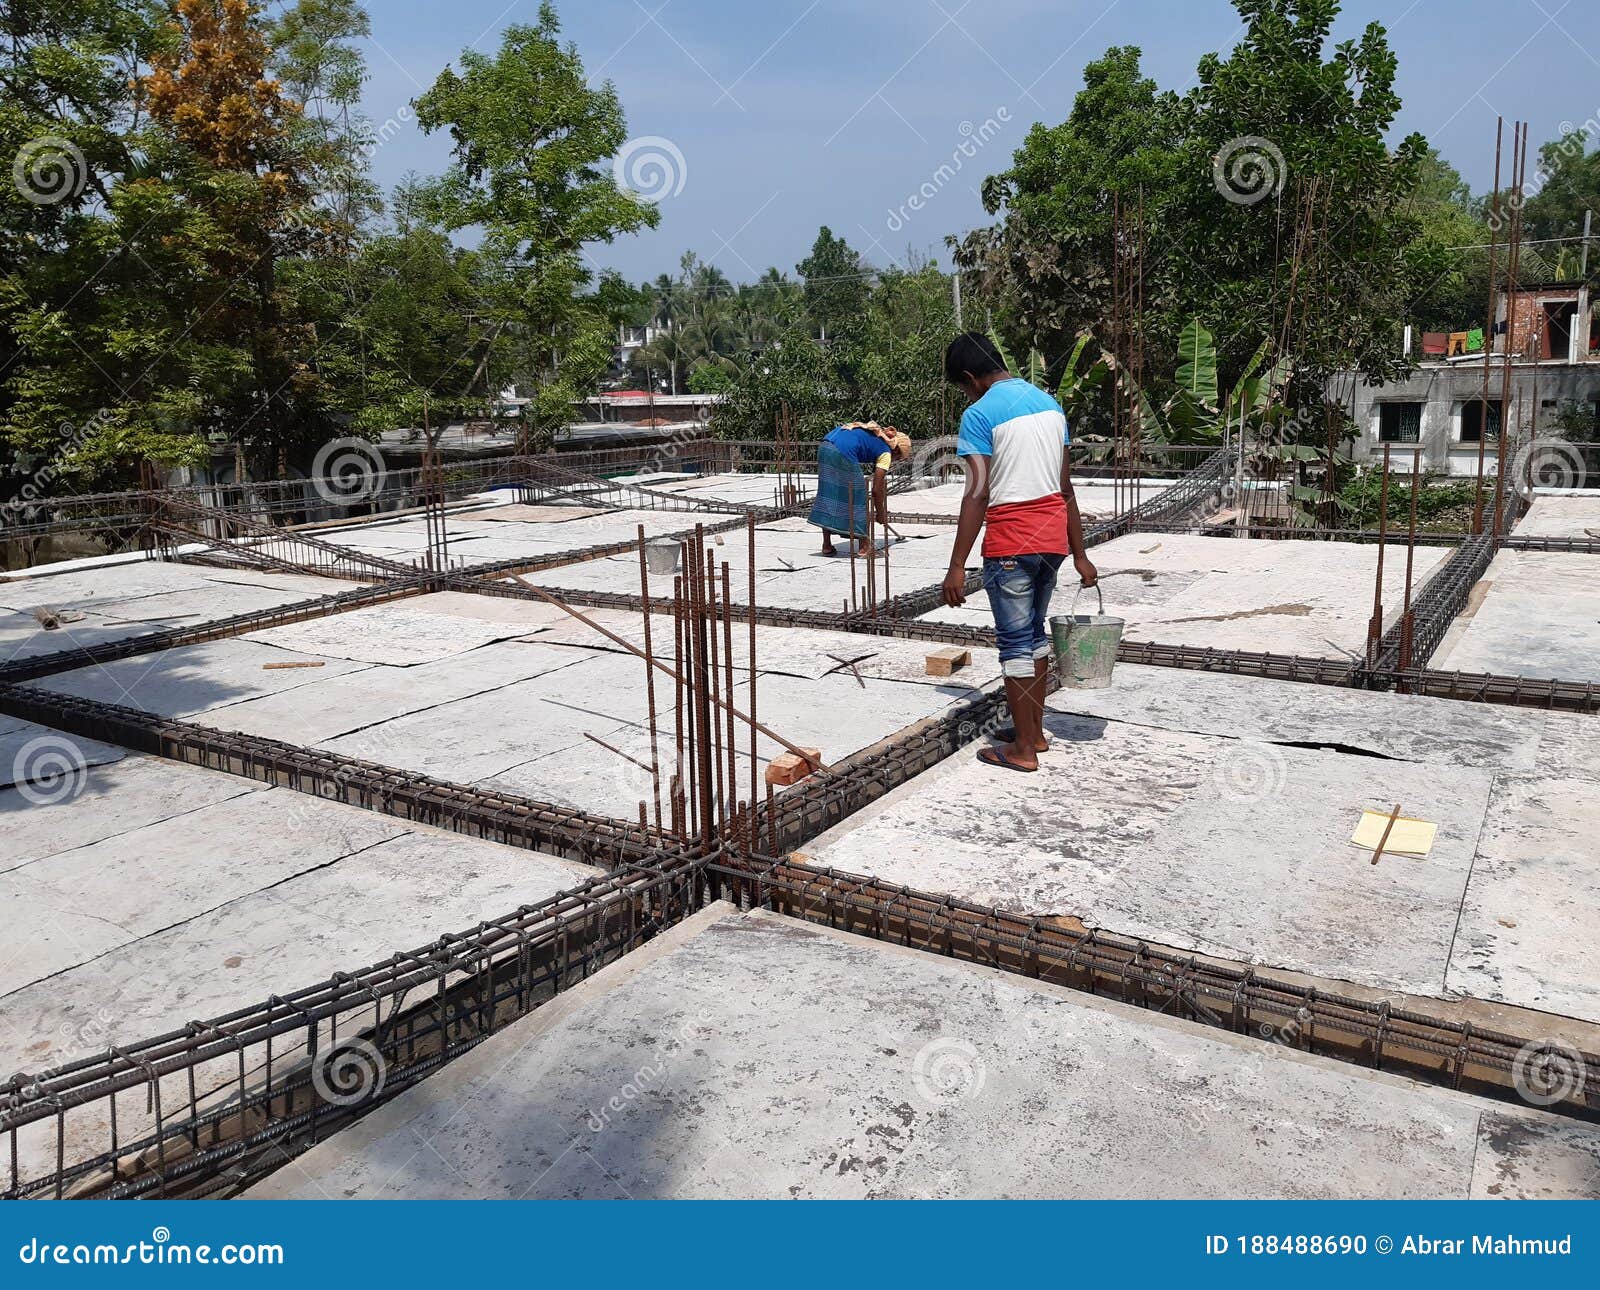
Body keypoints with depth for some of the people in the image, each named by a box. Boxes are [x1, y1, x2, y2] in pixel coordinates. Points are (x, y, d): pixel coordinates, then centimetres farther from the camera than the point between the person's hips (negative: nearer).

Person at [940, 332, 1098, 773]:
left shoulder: (980, 415, -11)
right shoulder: (1049, 403, 12)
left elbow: (977, 496, -16)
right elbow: (1065, 488, 12)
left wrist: (957, 566, -14)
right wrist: (1079, 555, 15)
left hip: (1010, 542, -7)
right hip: (1052, 538, 7)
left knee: (1016, 641, 1)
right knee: (1036, 633, 18)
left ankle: (1023, 749, 8)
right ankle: (1034, 731, 28)